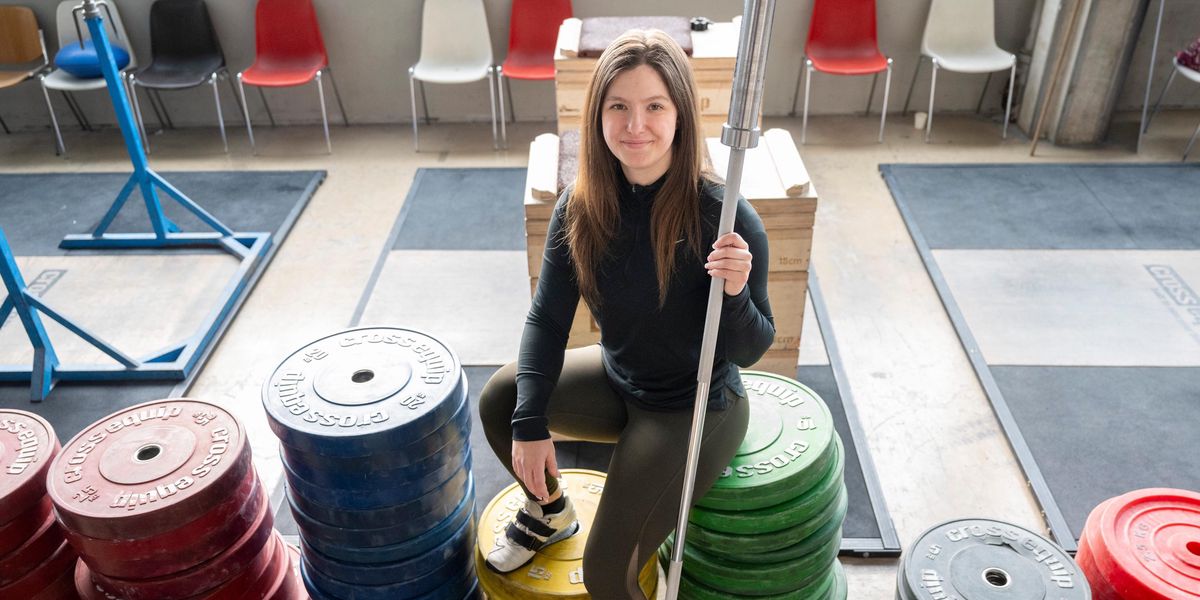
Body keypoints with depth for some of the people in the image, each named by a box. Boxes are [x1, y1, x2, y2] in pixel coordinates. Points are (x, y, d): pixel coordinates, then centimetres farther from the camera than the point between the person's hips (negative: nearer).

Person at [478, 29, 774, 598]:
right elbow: (548, 318, -7)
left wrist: (735, 292, -40)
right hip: (618, 379, 6)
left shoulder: (723, 215, -28)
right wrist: (529, 423, -13)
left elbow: (750, 350, -19)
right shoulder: (582, 205, -13)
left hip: (696, 408, -5)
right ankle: (549, 509, 37)